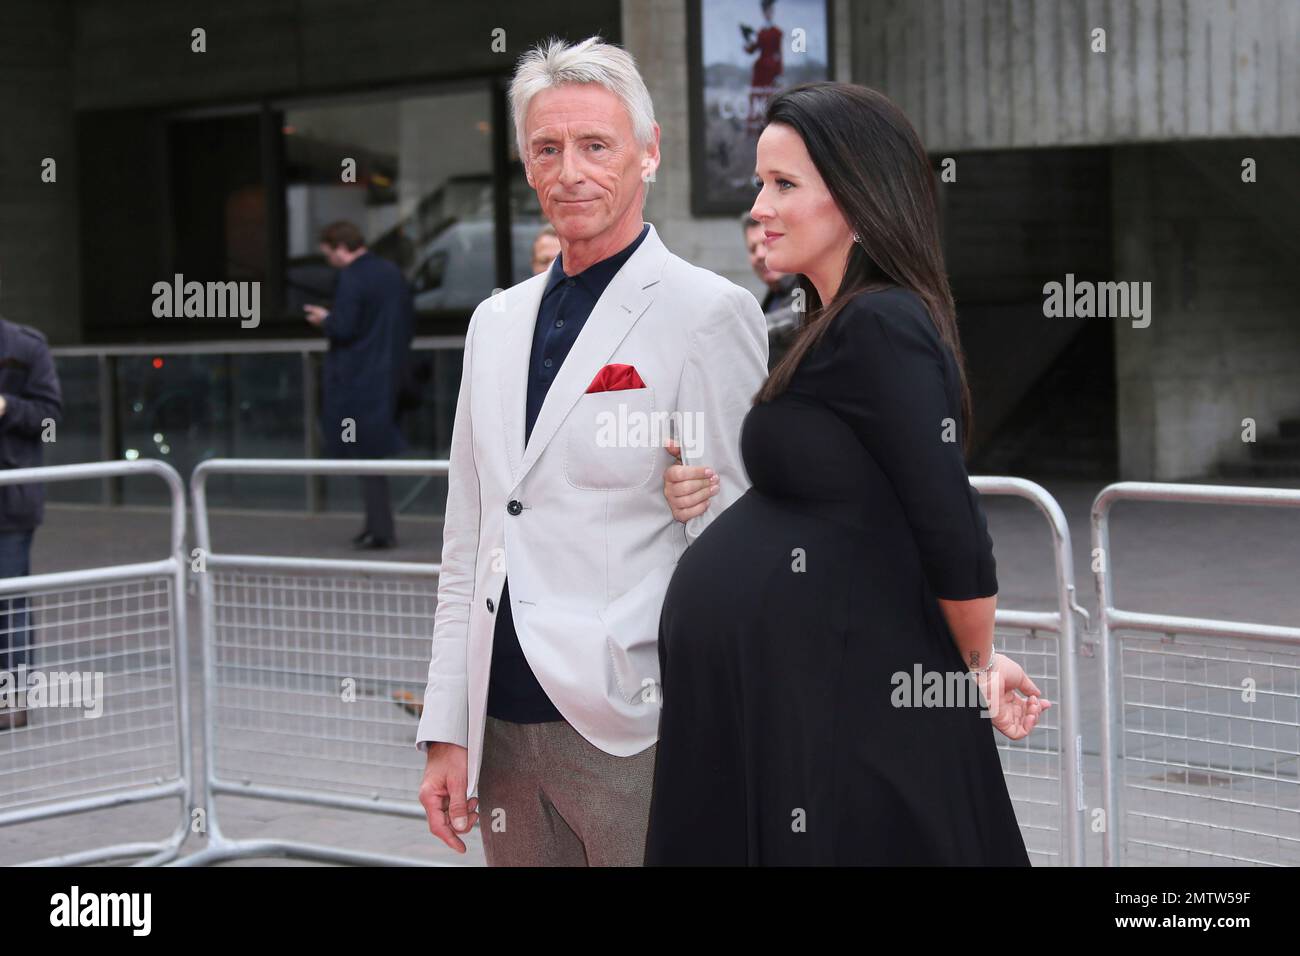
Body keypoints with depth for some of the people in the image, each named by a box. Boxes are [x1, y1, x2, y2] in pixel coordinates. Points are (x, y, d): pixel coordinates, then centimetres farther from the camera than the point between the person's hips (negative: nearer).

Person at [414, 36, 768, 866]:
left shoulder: (710, 314, -6)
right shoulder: (497, 321, 15)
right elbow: (468, 547, 16)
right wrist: (447, 732, 11)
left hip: (634, 734, -6)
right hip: (504, 728, 6)